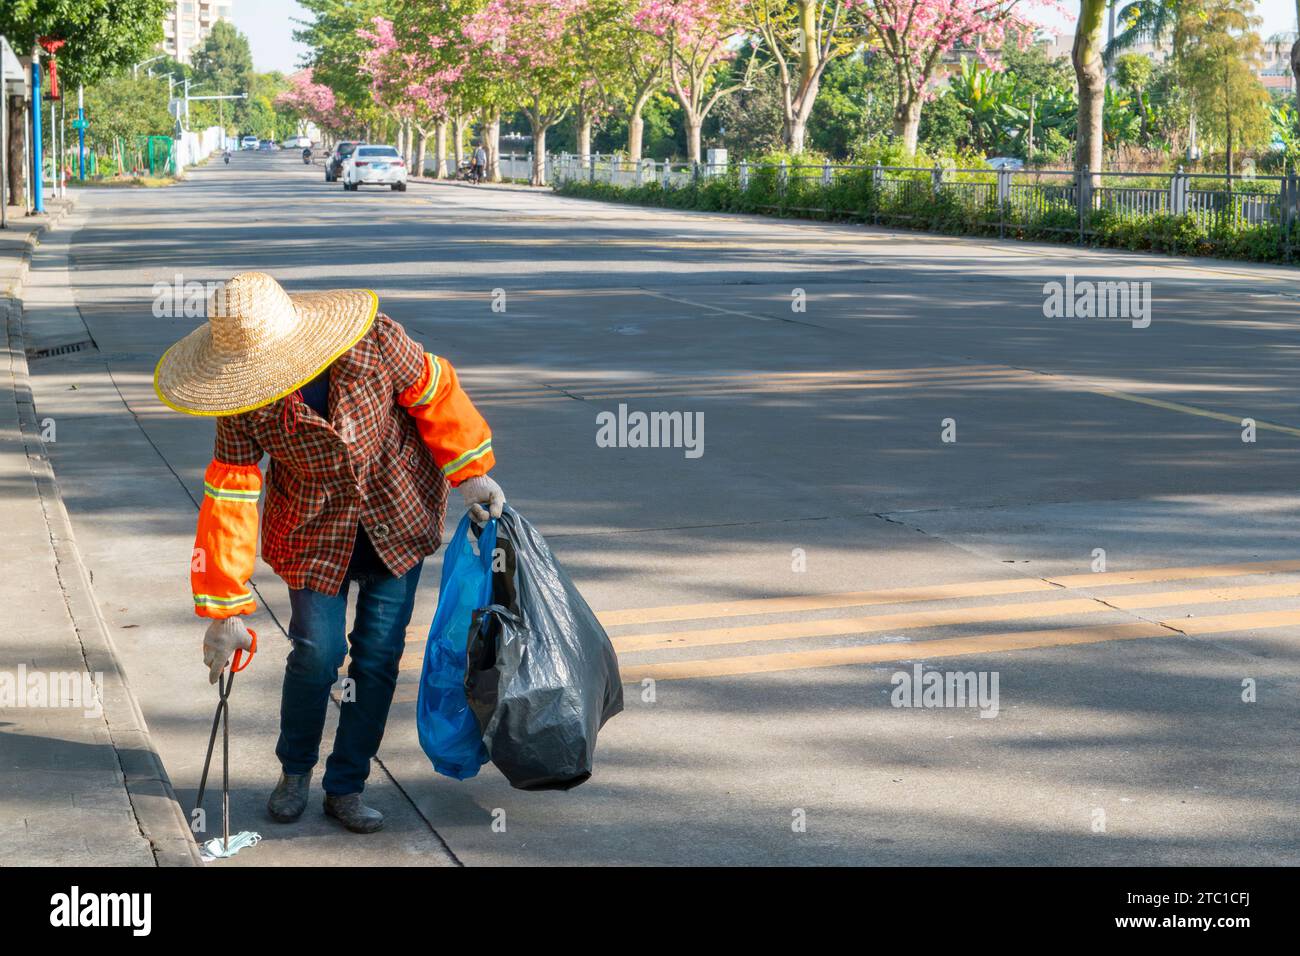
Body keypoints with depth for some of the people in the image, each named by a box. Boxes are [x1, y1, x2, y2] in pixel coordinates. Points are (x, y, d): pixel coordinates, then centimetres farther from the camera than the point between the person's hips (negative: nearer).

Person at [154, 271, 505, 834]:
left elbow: (433, 392, -9)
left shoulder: (374, 341, -26)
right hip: (314, 530, 0)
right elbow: (229, 500, -18)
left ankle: (346, 788, 15)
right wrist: (225, 611, -16)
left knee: (378, 654, 0)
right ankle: (295, 772, 20)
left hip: (399, 516, 1)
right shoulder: (243, 403, -22)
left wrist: (470, 472, -5)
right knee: (317, 652, -8)